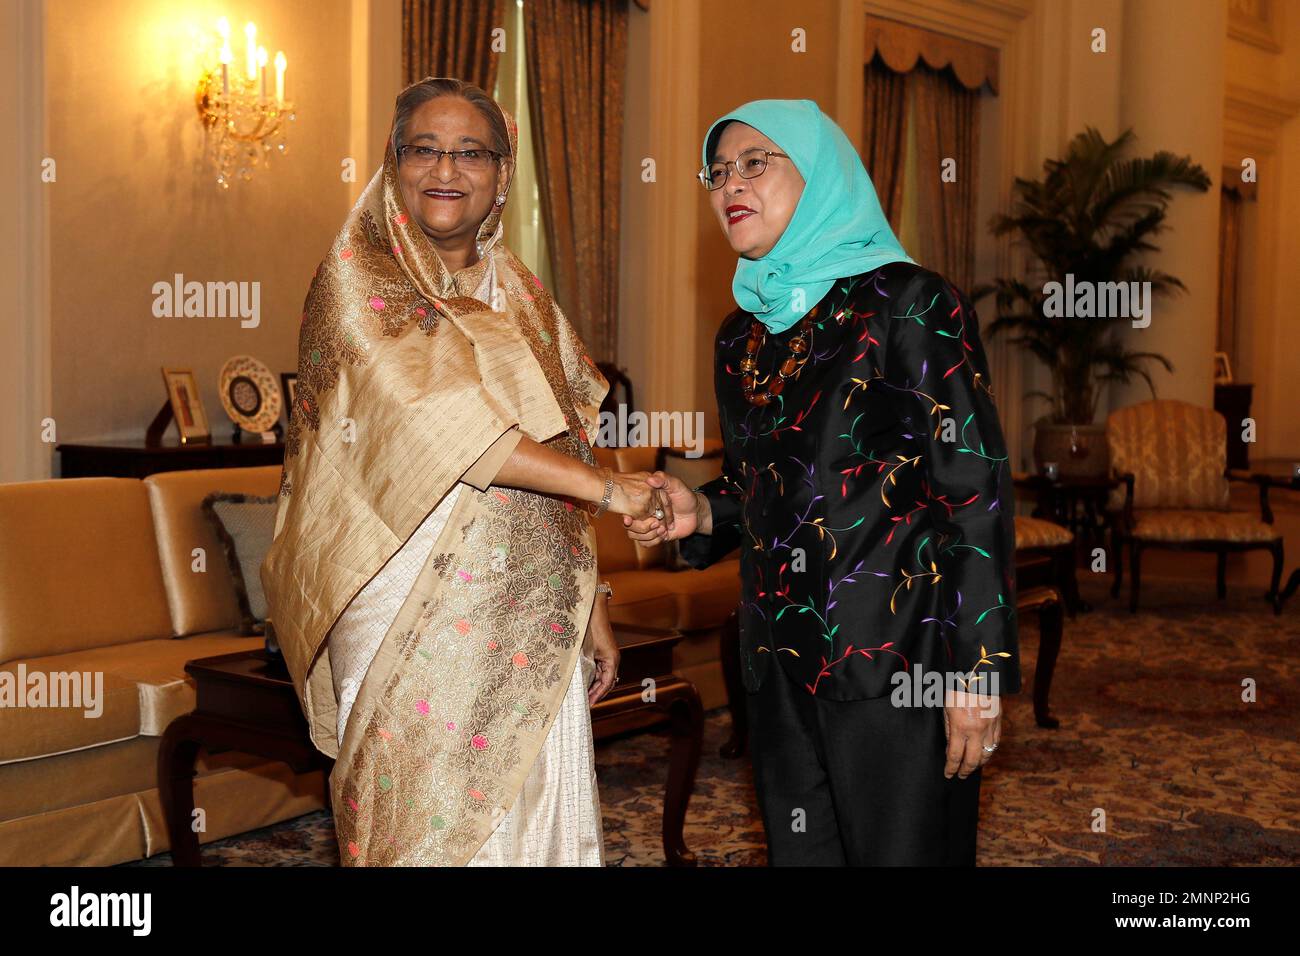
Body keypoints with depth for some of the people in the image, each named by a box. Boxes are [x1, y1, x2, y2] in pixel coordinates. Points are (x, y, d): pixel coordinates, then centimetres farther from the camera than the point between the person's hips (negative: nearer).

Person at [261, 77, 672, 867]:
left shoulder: (523, 298, 14)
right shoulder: (360, 276, -2)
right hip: (419, 617, -5)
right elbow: (433, 422, -16)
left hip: (534, 623, 5)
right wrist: (608, 486, -14)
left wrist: (591, 609, 11)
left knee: (534, 816, 6)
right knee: (424, 825, 0)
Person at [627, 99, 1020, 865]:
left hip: (898, 659, -6)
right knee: (800, 851, 14)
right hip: (783, 667, 7)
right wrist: (702, 514, 0)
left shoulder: (909, 304, -8)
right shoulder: (743, 335, 13)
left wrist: (979, 671, -17)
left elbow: (976, 486, -12)